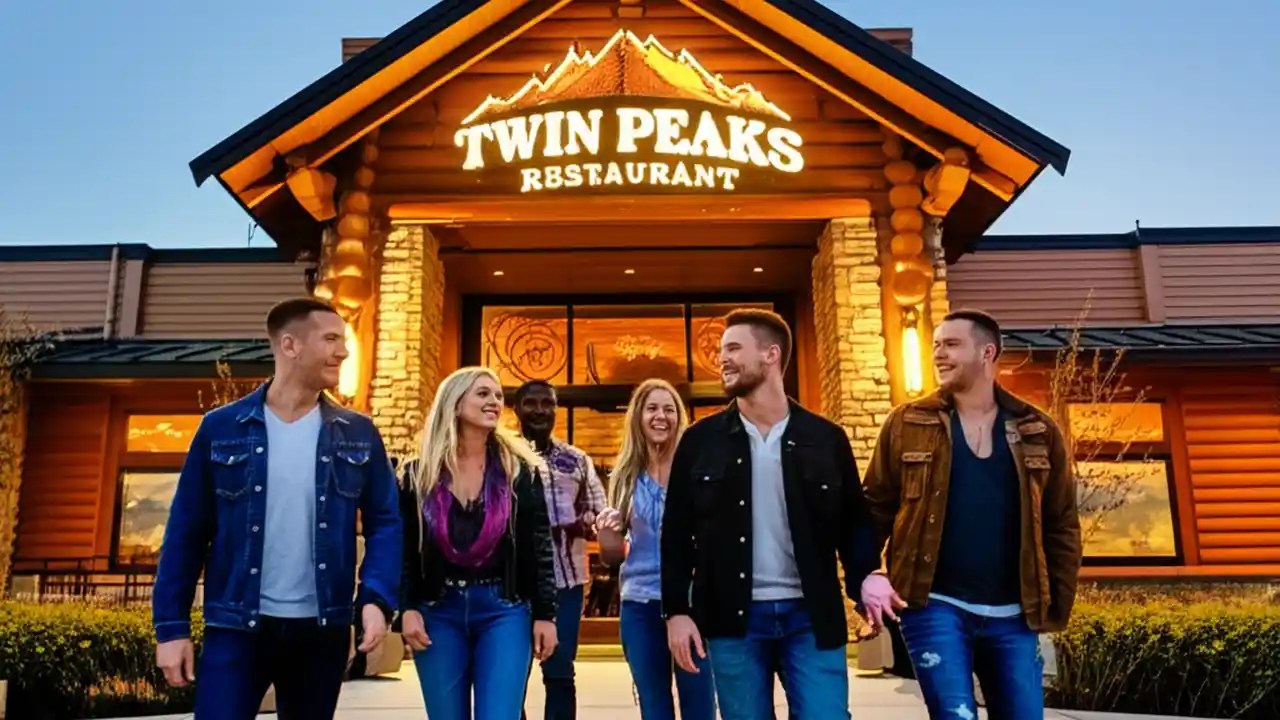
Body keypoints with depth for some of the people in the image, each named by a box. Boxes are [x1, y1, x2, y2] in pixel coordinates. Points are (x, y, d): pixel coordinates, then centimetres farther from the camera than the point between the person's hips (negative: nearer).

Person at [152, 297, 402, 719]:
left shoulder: (358, 435, 4)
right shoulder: (221, 428, -1)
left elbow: (385, 522, 3)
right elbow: (186, 531, 1)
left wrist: (377, 598, -12)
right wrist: (172, 626, -2)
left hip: (324, 630, 2)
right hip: (236, 627, -2)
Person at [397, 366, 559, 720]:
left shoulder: (520, 469, 2)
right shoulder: (419, 473, 4)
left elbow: (539, 547, 1)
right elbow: (404, 548, 5)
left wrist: (545, 614, -3)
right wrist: (407, 608, -5)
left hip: (503, 609, -1)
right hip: (438, 611, 1)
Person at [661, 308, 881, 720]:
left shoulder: (826, 438, 2)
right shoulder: (700, 441, 3)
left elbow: (854, 524, 5)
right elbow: (677, 534, 3)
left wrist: (865, 581, -13)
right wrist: (676, 610, -3)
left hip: (811, 617, 0)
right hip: (734, 619, 1)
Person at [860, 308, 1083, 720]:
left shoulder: (1037, 432, 6)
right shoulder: (907, 425, 1)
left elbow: (1062, 525, 8)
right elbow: (874, 508, 1)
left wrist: (1058, 605, 3)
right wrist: (866, 576, -12)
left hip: (1013, 615, 3)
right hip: (935, 607, -2)